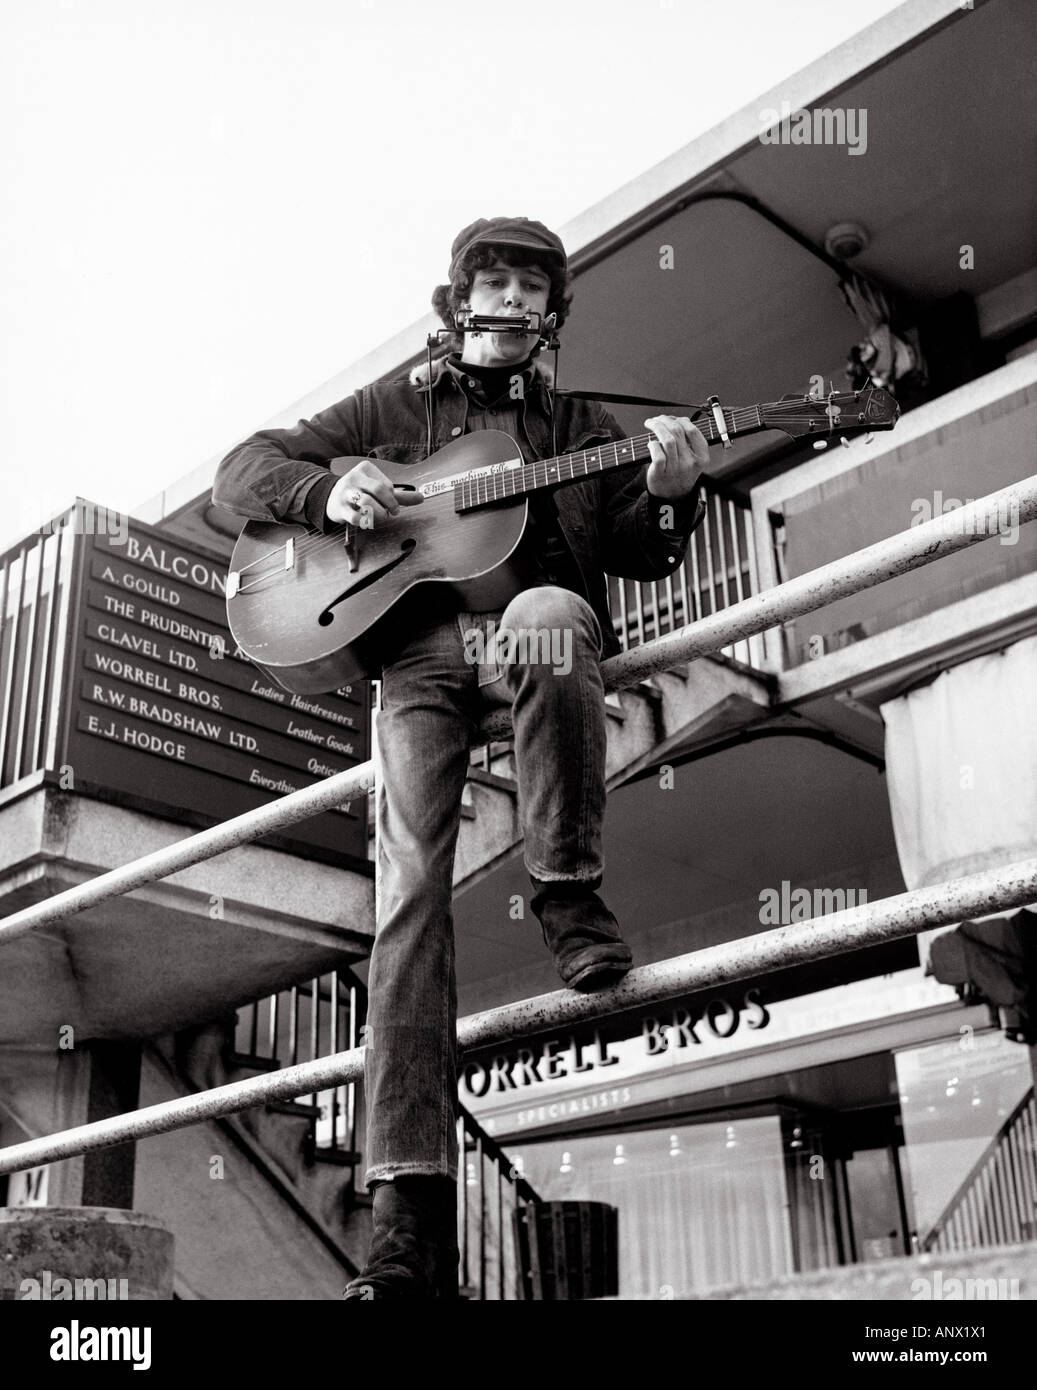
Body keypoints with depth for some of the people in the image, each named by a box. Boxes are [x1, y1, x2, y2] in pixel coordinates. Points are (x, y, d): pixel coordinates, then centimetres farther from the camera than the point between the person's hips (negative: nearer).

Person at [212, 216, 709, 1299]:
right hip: (417, 650, 0)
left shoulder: (581, 426, 24)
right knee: (408, 888, -19)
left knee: (549, 612, -40)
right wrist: (328, 491, -4)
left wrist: (671, 495, -6)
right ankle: (410, 1211, -23)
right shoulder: (393, 408, 21)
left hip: (537, 631, 0)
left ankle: (567, 890, -21)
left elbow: (640, 559, 15)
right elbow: (242, 471, 17)